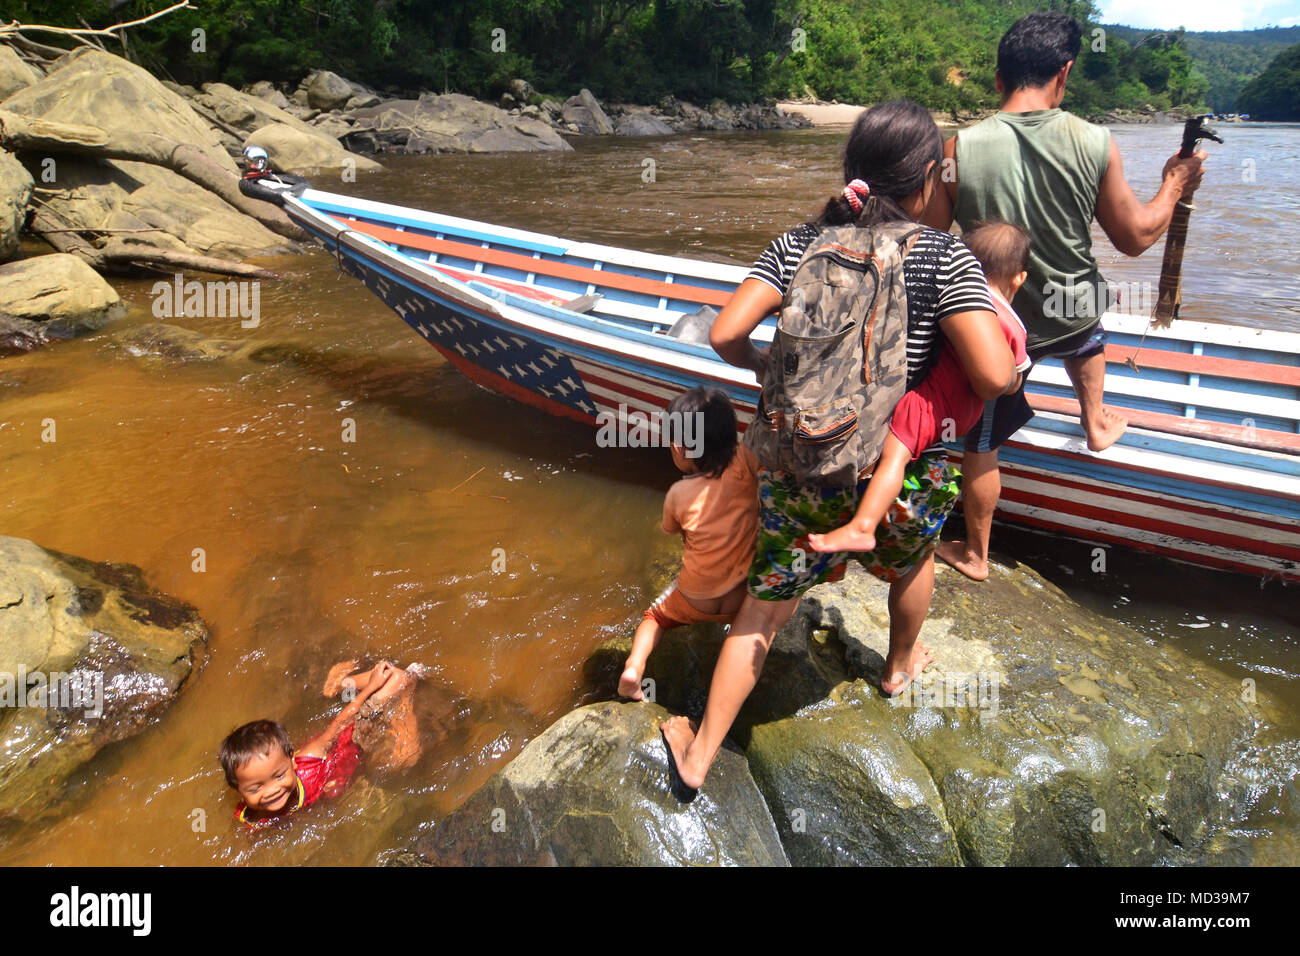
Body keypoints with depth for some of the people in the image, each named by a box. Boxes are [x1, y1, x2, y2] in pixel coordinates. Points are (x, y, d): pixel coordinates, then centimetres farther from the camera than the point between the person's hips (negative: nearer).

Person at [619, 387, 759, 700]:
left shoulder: (679, 494, -16)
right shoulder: (745, 463, -20)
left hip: (694, 603, -1)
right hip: (741, 601, 1)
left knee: (655, 617, 28)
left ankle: (634, 665, 4)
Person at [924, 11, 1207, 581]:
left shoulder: (960, 150, -18)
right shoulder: (1095, 145, -13)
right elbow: (1135, 238, -1)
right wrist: (1174, 187, 16)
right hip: (1066, 319, 2)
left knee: (981, 445, 15)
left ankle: (975, 555, 31)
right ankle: (1095, 423, 57)